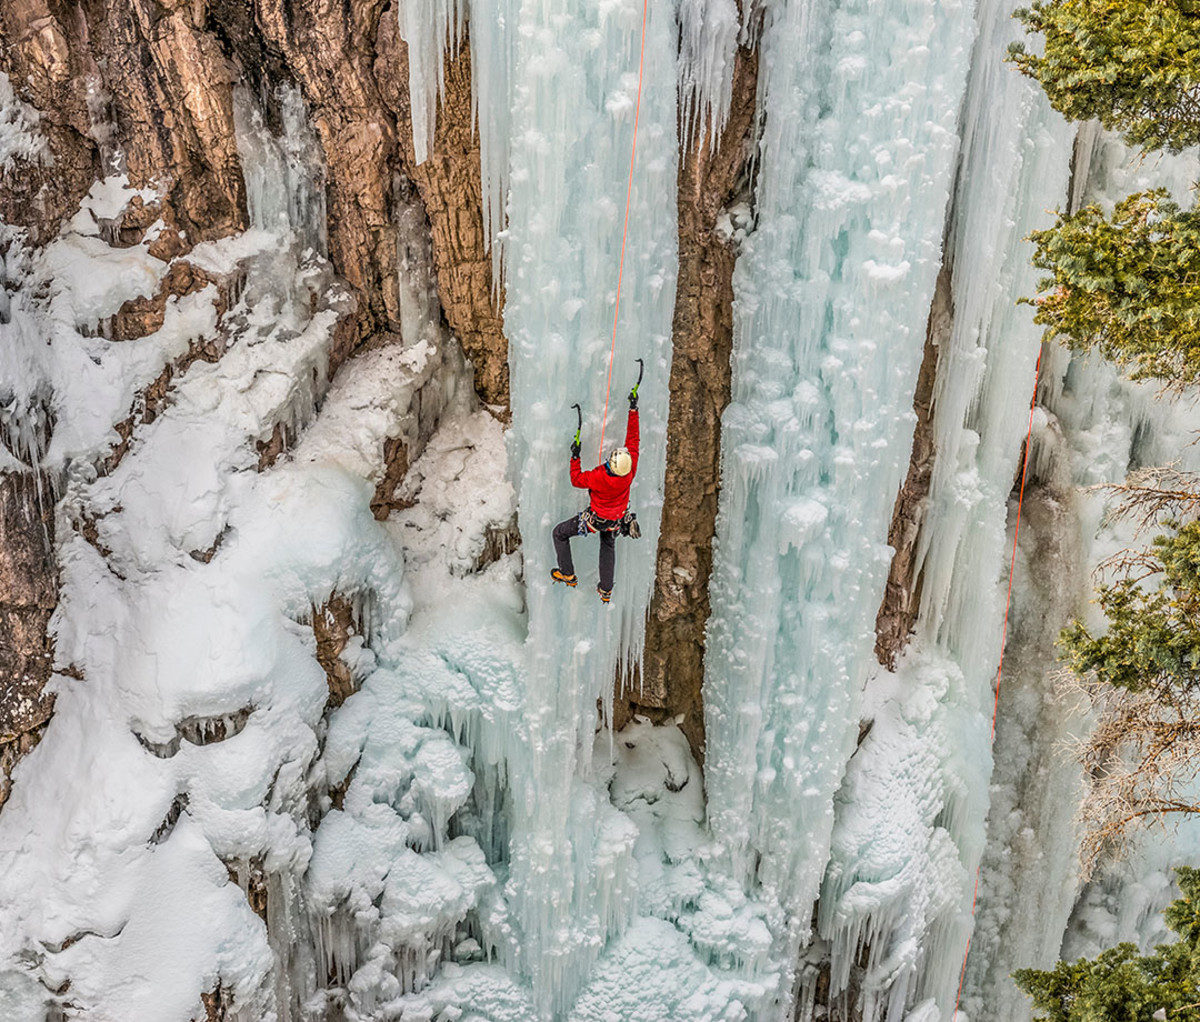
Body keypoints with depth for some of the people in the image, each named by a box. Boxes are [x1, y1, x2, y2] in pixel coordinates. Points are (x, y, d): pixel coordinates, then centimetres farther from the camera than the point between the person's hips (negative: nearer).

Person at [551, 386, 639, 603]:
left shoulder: (599, 477, -38)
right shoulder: (630, 471, -28)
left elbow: (576, 480, -19)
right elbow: (632, 439, -18)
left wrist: (575, 457, -15)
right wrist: (633, 409, -15)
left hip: (595, 519, -5)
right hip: (616, 521, 5)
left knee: (560, 533, 15)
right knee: (608, 546, 31)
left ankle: (568, 574, 26)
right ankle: (606, 590, 38)